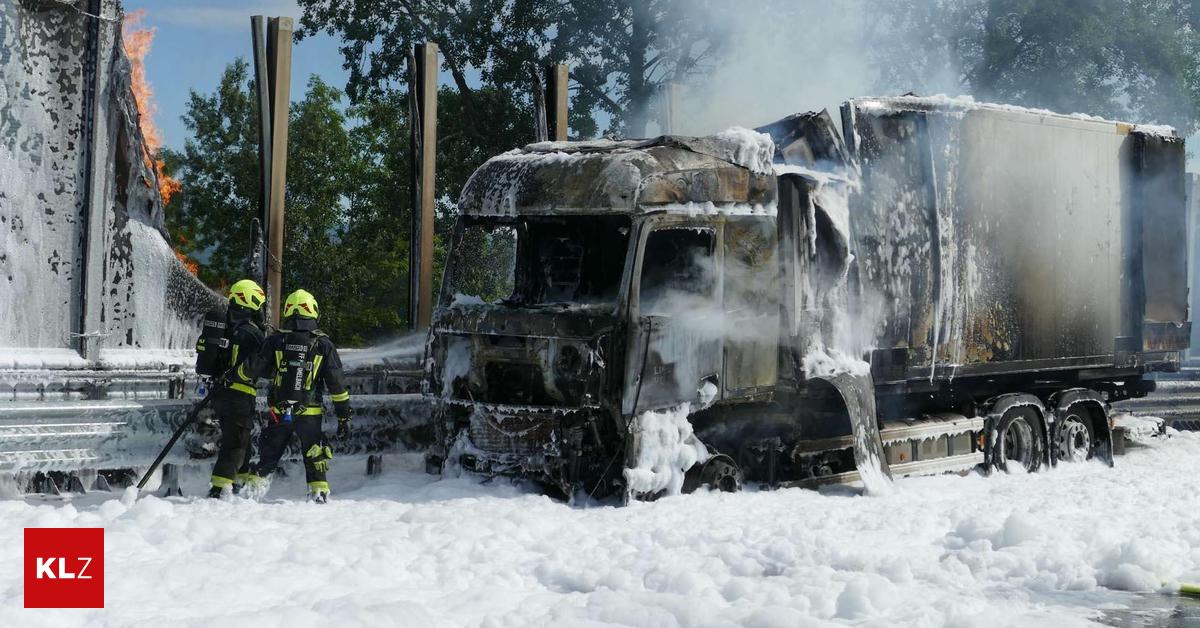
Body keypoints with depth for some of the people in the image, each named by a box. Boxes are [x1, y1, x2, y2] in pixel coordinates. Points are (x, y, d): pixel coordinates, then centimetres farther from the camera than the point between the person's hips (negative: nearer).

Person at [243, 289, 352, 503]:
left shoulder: (276, 341, -4)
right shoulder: (323, 344, -4)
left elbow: (257, 370, 2)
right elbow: (336, 383, -3)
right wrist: (344, 416, 2)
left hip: (279, 412, 1)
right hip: (310, 413, -1)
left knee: (269, 453, 17)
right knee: (315, 455, 10)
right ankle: (319, 491, 1)